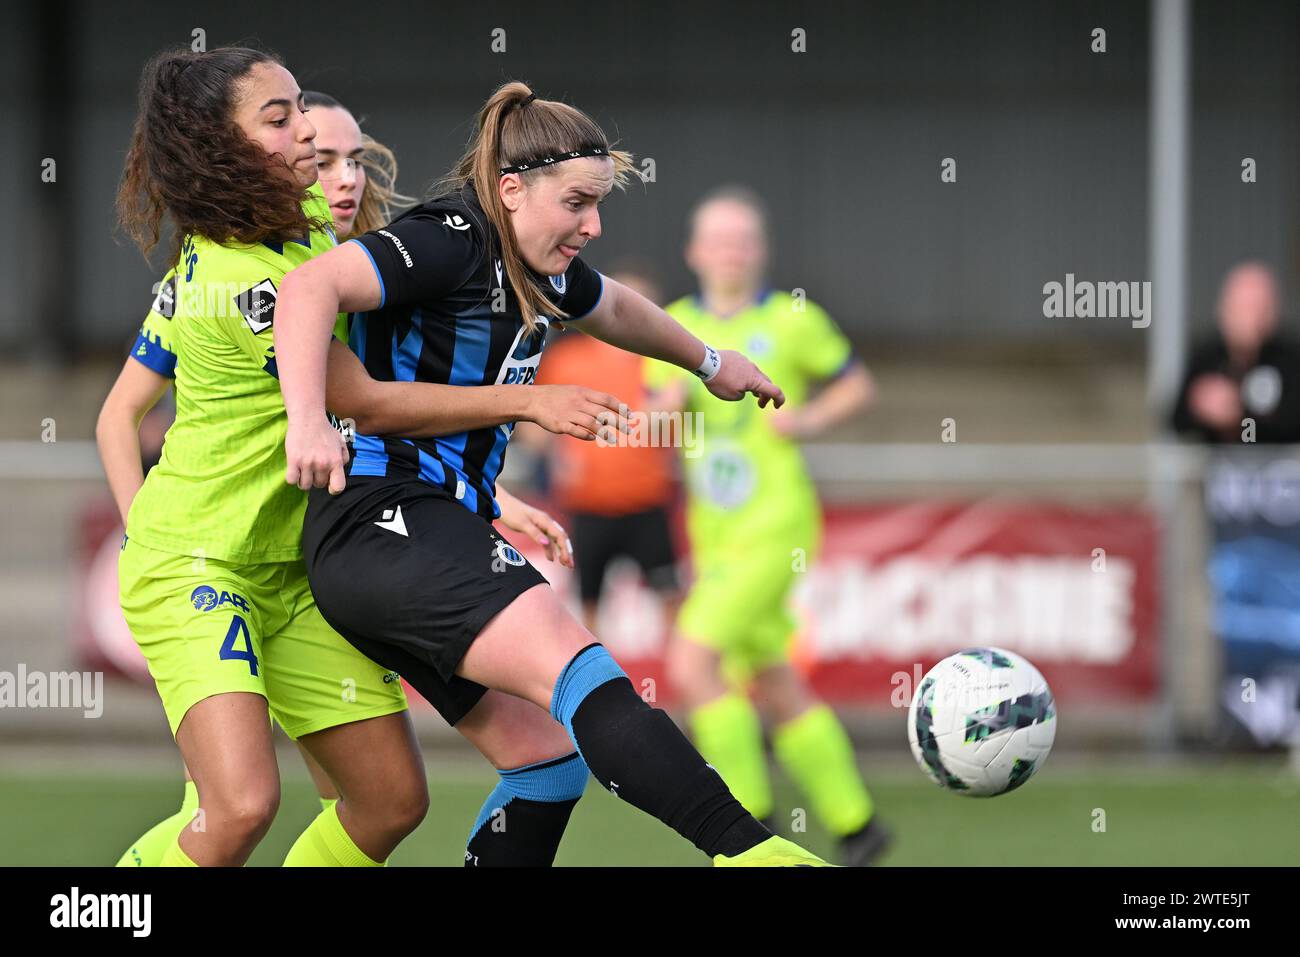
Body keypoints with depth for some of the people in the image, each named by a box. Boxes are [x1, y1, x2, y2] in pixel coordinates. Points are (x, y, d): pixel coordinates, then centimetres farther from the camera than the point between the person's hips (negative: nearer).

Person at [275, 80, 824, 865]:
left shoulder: (543, 270, 16)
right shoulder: (450, 243, -12)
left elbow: (614, 307, 39)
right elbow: (311, 286, -26)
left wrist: (709, 362, 53)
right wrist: (308, 421, -38)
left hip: (446, 524, 11)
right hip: (385, 515, -11)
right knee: (574, 666, -27)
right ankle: (745, 848, -39)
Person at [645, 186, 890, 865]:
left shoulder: (794, 320, -3)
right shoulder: (675, 325, 9)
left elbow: (858, 386, 7)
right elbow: (656, 423, 16)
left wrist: (812, 419, -11)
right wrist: (668, 402, -7)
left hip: (775, 523, -6)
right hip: (714, 532, 6)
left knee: (692, 662, -18)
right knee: (774, 686, 10)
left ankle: (749, 817, -10)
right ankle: (854, 824, 21)